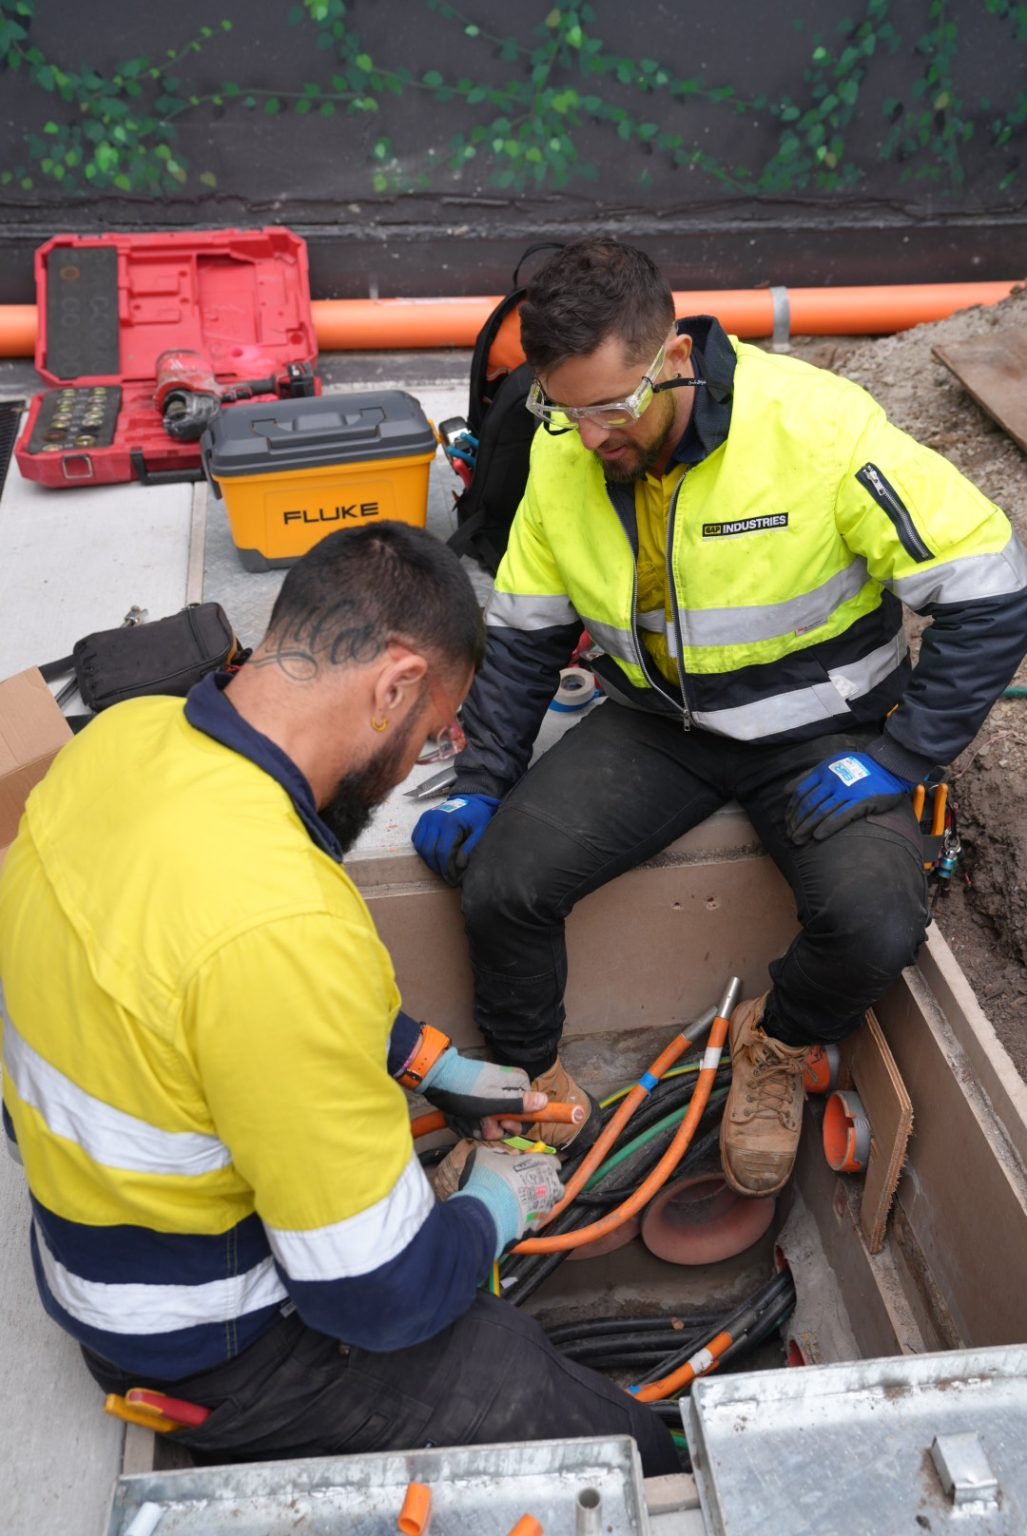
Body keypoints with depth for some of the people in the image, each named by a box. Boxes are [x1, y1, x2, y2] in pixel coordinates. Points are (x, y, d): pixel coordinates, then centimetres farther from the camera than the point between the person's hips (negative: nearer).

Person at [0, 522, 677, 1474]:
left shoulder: (125, 735, -11)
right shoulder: (280, 925, -38)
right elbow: (381, 1294, -27)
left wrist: (431, 1064, 8)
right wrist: (496, 1209, -5)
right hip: (208, 1340, -8)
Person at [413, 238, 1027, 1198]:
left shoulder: (817, 426, -23)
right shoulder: (562, 453, -7)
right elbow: (524, 633, 4)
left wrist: (895, 760, -19)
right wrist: (480, 786, -5)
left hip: (816, 730, -3)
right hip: (659, 721, 4)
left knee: (877, 928, -29)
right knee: (498, 881, -17)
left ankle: (776, 1047, 9)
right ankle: (529, 1084, 14)